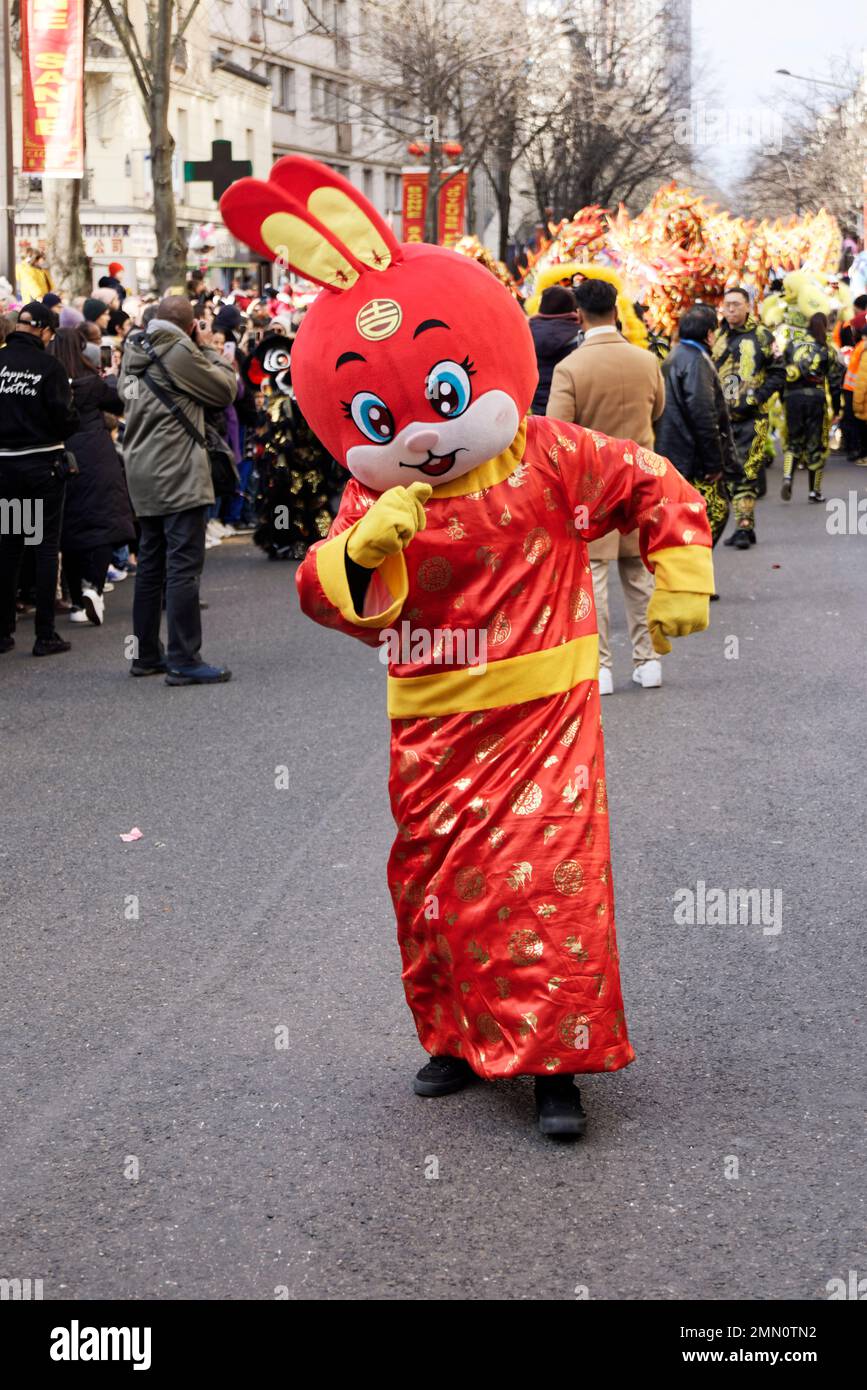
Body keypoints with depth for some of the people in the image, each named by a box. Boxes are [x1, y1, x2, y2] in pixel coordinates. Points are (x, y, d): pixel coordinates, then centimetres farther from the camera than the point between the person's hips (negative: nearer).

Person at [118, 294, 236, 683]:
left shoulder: (134, 351, 12)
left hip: (143, 475, 9)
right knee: (184, 566, -8)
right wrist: (209, 348, 7)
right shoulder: (179, 352, -12)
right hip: (178, 475, -9)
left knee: (151, 565, 15)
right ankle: (184, 661, -10)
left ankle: (146, 654, 20)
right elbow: (225, 389, -7)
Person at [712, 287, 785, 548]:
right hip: (723, 416, 5)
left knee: (747, 473, -10)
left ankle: (744, 527, -9)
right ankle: (744, 526, 15)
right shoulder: (716, 338, 12)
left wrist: (755, 398, -10)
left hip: (752, 417, -5)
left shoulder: (761, 336, -1)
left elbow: (778, 373, -1)